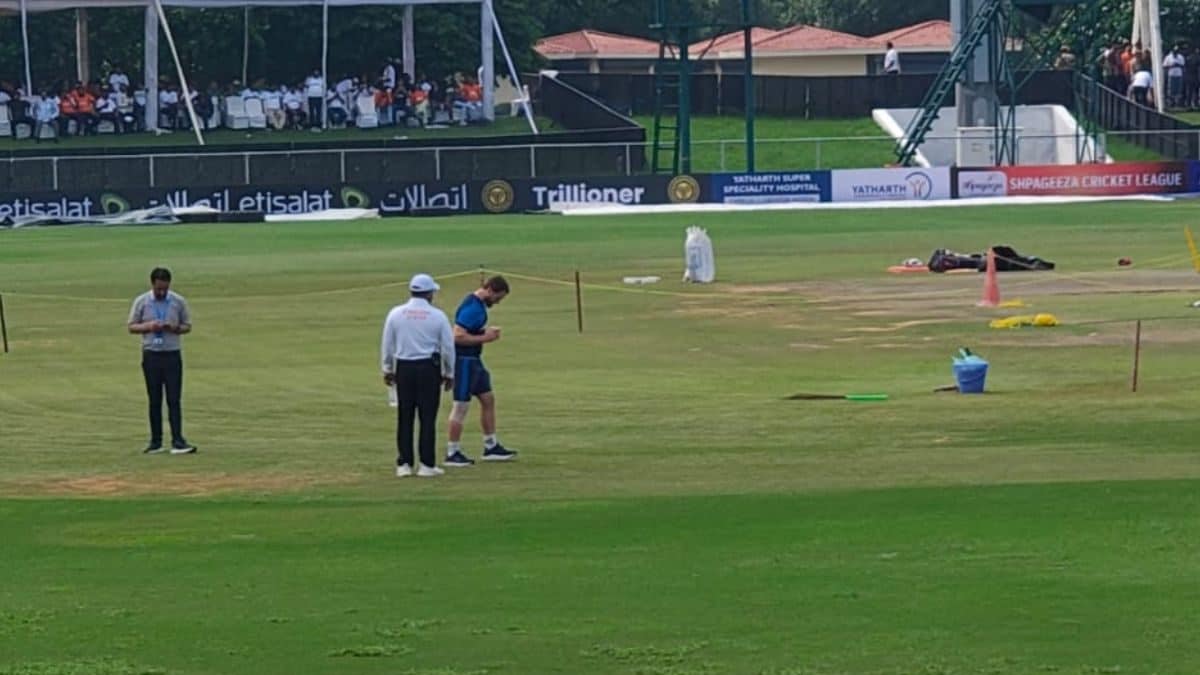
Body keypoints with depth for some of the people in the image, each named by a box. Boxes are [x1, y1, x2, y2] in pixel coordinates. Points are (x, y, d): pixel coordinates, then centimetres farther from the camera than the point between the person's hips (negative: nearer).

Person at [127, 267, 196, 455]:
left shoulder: (179, 302, 2)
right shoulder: (141, 302, 2)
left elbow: (187, 326, 7)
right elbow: (132, 327, 5)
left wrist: (174, 328, -14)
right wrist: (148, 327, -14)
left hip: (172, 356, -1)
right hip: (151, 355, 1)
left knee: (174, 399, -6)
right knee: (154, 401, 6)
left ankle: (177, 442, -10)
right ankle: (156, 442, 12)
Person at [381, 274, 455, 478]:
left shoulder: (396, 314, 0)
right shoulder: (438, 316, -4)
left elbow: (387, 345, 6)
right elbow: (448, 348, 0)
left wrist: (388, 370, 17)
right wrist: (449, 373, 12)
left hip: (403, 368, 2)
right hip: (429, 369, -2)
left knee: (404, 417, 8)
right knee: (428, 417, 1)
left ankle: (404, 464, 8)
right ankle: (427, 465, 1)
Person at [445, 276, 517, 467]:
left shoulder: (479, 304, 11)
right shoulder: (471, 308, -21)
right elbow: (458, 336, -26)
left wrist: (487, 331, 5)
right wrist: (484, 338, -18)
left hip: (474, 360, 11)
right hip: (464, 360, -11)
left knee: (488, 399, 14)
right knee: (461, 406, -4)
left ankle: (491, 447, 22)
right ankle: (452, 453, 3)